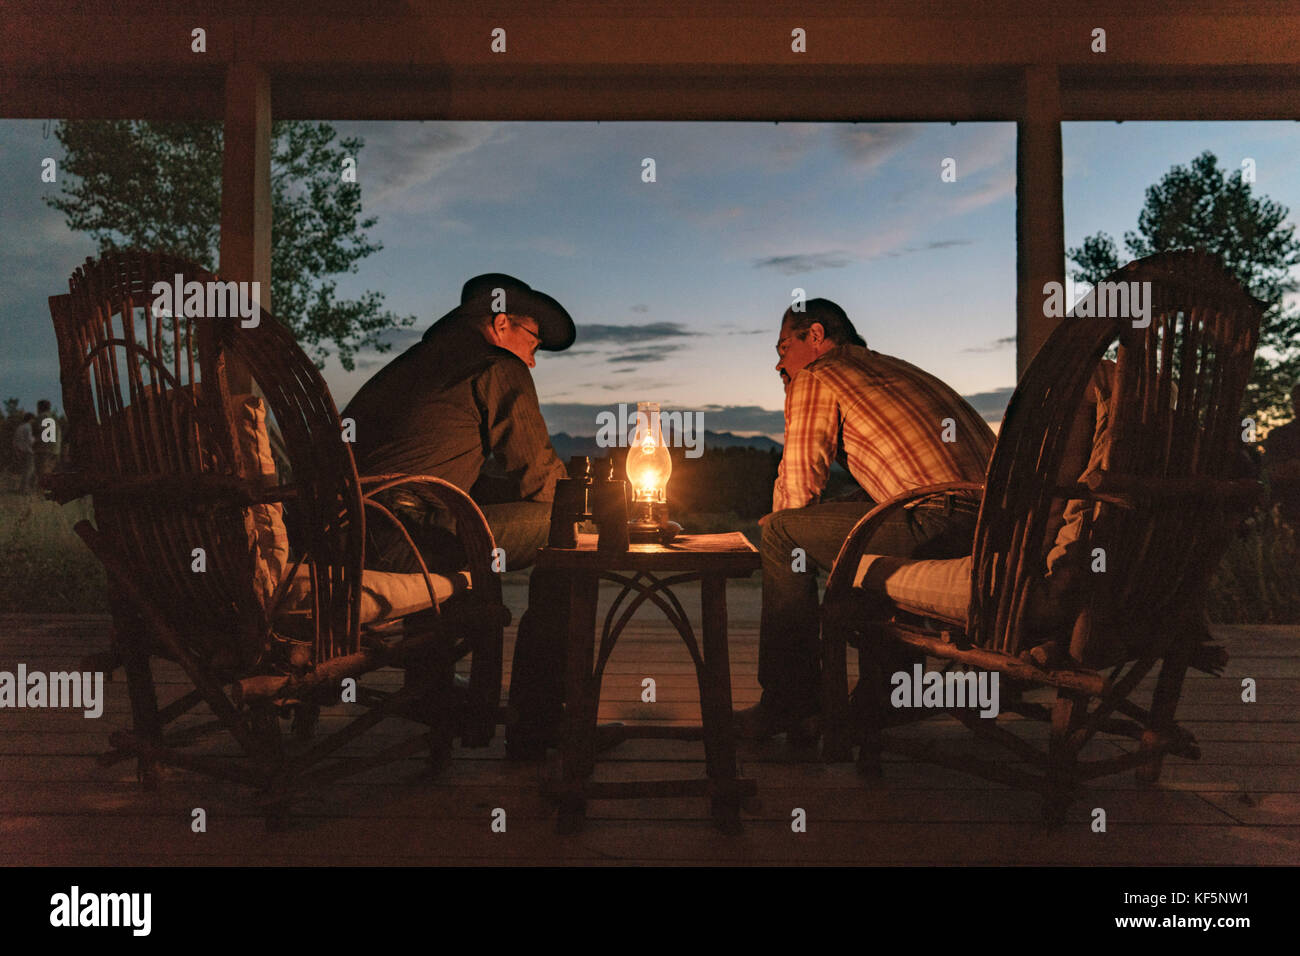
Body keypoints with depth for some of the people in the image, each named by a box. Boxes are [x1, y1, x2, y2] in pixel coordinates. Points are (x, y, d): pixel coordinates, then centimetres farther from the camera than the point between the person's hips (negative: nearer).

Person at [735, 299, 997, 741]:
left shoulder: (815, 379, 5)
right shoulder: (896, 368, 31)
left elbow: (795, 493, 1)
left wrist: (779, 524, 23)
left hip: (942, 524, -9)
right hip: (996, 528, 9)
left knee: (781, 531, 2)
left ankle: (787, 703, 9)